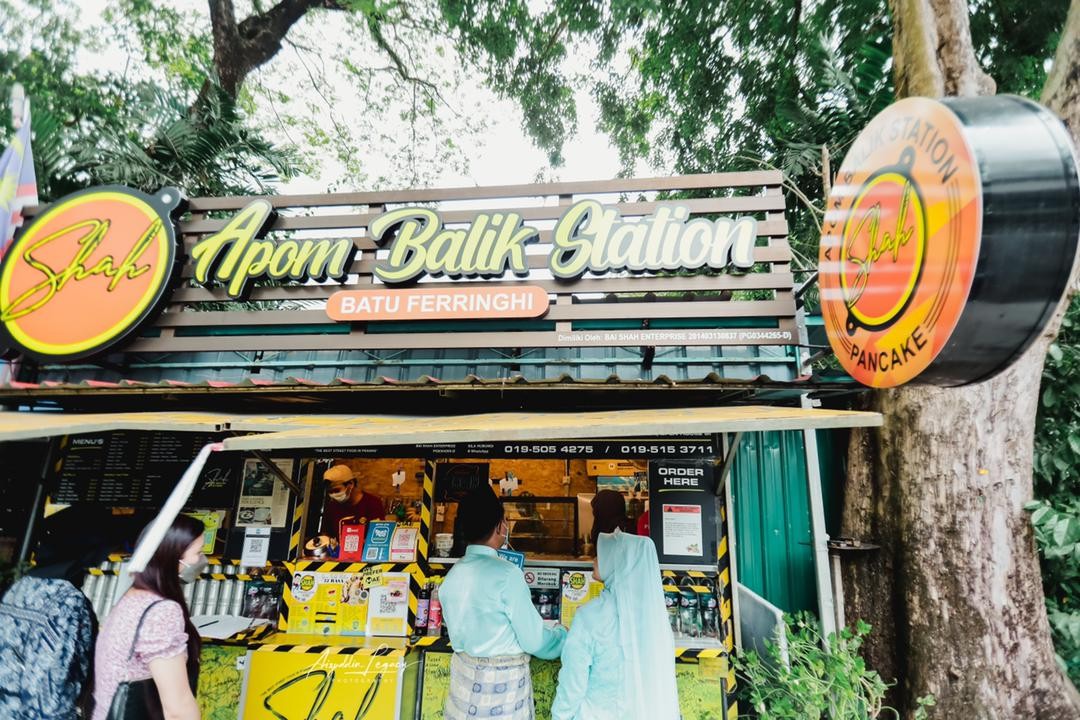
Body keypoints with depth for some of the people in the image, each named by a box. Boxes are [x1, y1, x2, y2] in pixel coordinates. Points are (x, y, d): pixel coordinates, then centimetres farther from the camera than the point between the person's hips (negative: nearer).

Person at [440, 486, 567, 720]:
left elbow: (457, 632, 10)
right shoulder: (506, 573, -22)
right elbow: (533, 640, -15)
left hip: (464, 673, 6)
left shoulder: (452, 575, -3)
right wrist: (564, 637, 4)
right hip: (502, 679, -6)